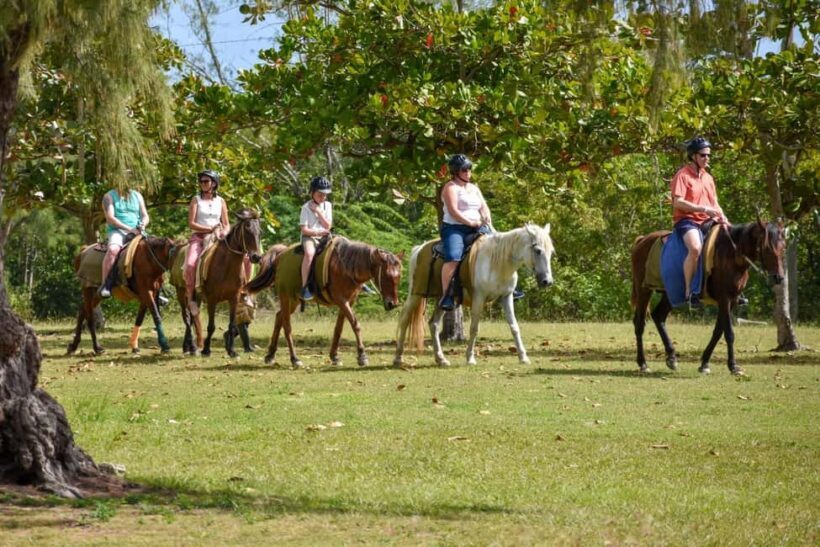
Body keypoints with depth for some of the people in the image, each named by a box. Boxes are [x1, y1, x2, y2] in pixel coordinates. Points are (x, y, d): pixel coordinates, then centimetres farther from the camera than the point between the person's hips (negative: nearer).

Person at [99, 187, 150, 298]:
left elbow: (145, 216, 17)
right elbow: (110, 218, -6)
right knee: (113, 249, -36)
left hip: (136, 232, 4)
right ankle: (105, 286, -34)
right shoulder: (109, 197, 6)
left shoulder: (137, 196, 18)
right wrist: (129, 229, -15)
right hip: (117, 231, -4)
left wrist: (143, 224, -8)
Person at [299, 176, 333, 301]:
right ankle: (304, 287, -39)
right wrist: (317, 232, -22)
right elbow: (304, 229, -8)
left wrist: (318, 211, -8)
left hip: (324, 236, 5)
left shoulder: (327, 205, 10)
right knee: (310, 253, -37)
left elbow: (328, 225, 0)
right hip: (309, 236, -5)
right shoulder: (306, 207, -4)